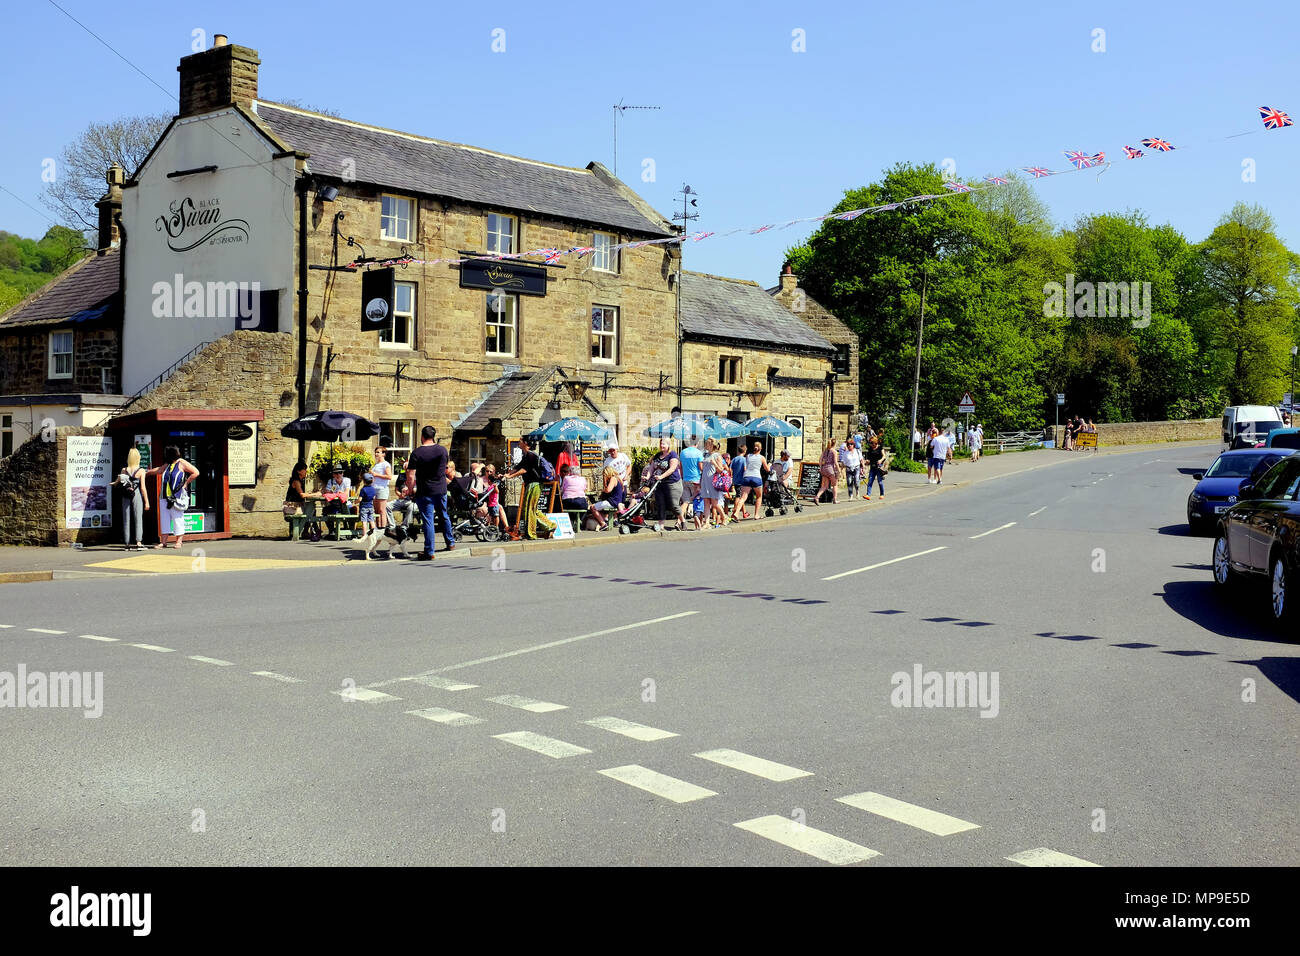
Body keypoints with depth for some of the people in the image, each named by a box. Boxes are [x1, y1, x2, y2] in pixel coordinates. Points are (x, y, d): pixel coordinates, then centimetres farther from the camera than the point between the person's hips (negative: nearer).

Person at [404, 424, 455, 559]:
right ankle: (450, 542, 36)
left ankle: (429, 552, -2)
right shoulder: (443, 450, 0)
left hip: (425, 492, -4)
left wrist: (410, 489, 2)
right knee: (444, 516, 22)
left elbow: (411, 476, -15)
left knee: (428, 521, -3)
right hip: (441, 490, 4)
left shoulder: (417, 453, -13)